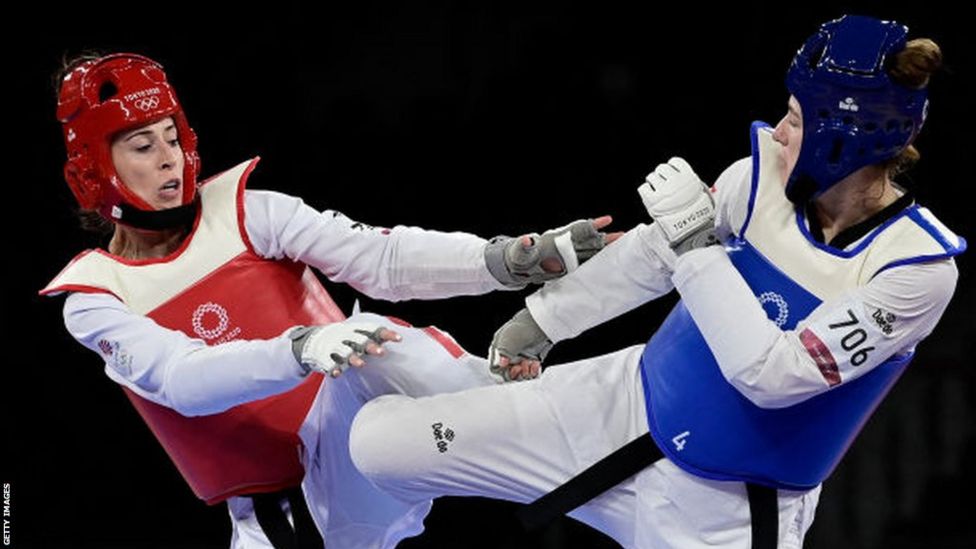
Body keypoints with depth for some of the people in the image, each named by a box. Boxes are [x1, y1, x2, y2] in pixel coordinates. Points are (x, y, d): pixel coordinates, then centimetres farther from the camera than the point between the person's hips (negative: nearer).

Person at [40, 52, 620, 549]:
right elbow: (180, 380, -21)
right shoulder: (94, 300, -1)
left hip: (352, 468, -1)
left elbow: (382, 259, -13)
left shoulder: (244, 214, 0)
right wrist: (302, 350, -40)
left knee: (377, 344, -31)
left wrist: (518, 257, -30)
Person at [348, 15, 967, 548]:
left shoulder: (920, 270, -24)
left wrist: (695, 239, -29)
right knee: (380, 440, -1)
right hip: (625, 408, 4)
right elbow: (656, 252, 8)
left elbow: (770, 374, -30)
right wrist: (543, 319, 17)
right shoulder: (768, 176, -10)